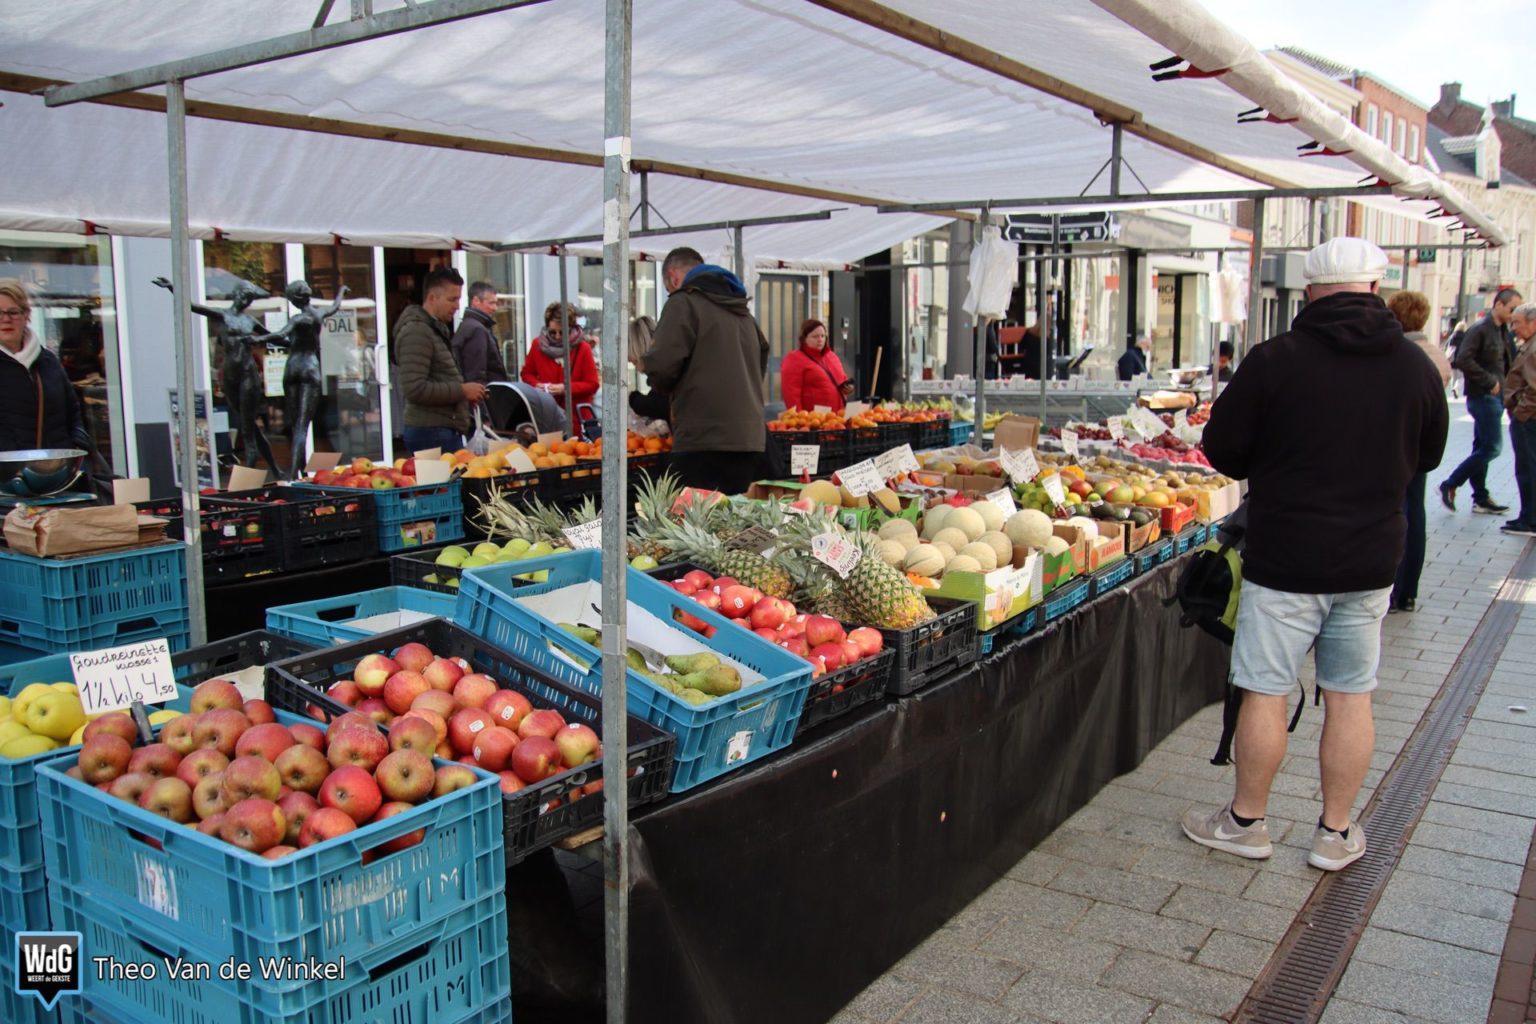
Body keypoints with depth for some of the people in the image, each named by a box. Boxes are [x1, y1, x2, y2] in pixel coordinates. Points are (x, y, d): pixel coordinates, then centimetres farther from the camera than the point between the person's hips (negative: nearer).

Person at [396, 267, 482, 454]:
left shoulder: (437, 328, 19)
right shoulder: (417, 332, -13)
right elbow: (415, 389, -22)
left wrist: (464, 392, 10)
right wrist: (461, 390, -15)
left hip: (446, 431, 10)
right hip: (431, 433, -10)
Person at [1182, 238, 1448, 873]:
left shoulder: (1276, 360, -13)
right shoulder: (1415, 366, -1)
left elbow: (1222, 450, -6)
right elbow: (1427, 457, 14)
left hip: (1284, 558, -4)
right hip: (1372, 560, 4)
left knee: (1265, 693, 7)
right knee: (1351, 697, 13)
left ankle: (1245, 821, 21)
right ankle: (1336, 833, 24)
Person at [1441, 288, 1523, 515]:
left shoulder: (1503, 331, 14)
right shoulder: (1480, 329, -13)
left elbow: (1507, 362, 20)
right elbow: (1463, 360, -23)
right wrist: (1489, 382, -19)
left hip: (1494, 396, 9)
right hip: (1483, 397, -9)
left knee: (1482, 448, 11)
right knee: (1492, 447, -10)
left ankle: (1481, 498, 17)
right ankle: (1450, 485, -2)